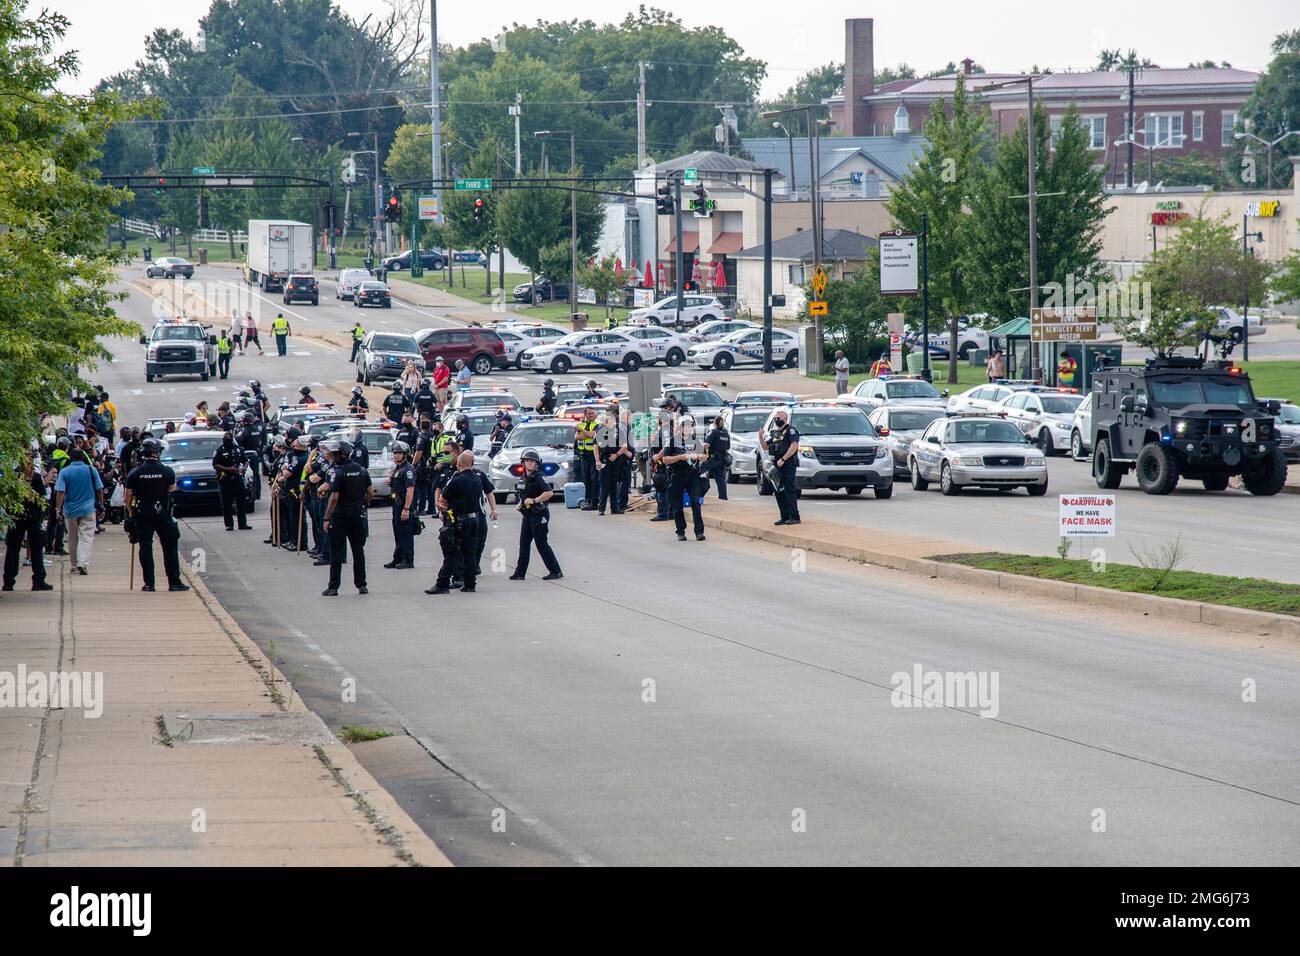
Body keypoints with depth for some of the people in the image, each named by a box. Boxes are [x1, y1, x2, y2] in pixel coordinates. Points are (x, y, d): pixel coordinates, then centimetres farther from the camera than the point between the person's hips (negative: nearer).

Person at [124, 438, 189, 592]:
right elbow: (172, 489, 7)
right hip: (162, 513, -1)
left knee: (145, 548, 5)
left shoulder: (134, 473, -4)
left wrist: (131, 511, 13)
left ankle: (148, 583, 2)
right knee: (170, 547, 7)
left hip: (142, 513, 1)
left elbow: (128, 496, -1)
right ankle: (174, 582, 6)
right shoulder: (167, 471, -7)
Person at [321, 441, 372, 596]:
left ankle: (333, 587, 1)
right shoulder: (362, 471, 4)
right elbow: (370, 492, 8)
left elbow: (334, 497, -18)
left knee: (336, 551, 0)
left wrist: (327, 518, -14)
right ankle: (361, 585, 11)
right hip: (358, 515, 6)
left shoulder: (339, 473, -15)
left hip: (340, 515, -6)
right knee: (358, 550, 12)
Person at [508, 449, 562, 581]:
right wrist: (522, 504, 11)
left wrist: (533, 501, -23)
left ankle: (556, 571, 1)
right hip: (528, 515, 9)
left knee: (541, 544, -6)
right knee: (524, 543, 10)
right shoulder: (525, 478, 12)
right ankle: (520, 573, 15)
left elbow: (549, 493, -27)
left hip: (539, 515, -9)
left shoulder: (538, 478, -15)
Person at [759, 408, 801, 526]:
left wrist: (783, 459, -22)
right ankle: (785, 517, 12)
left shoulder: (790, 430, -6)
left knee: (789, 491, -10)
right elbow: (765, 447, 22)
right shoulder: (774, 433, 20)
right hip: (777, 466, 8)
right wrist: (761, 437, 3)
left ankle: (794, 517, -10)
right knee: (779, 492, 7)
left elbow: (794, 446, -18)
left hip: (788, 466, -8)